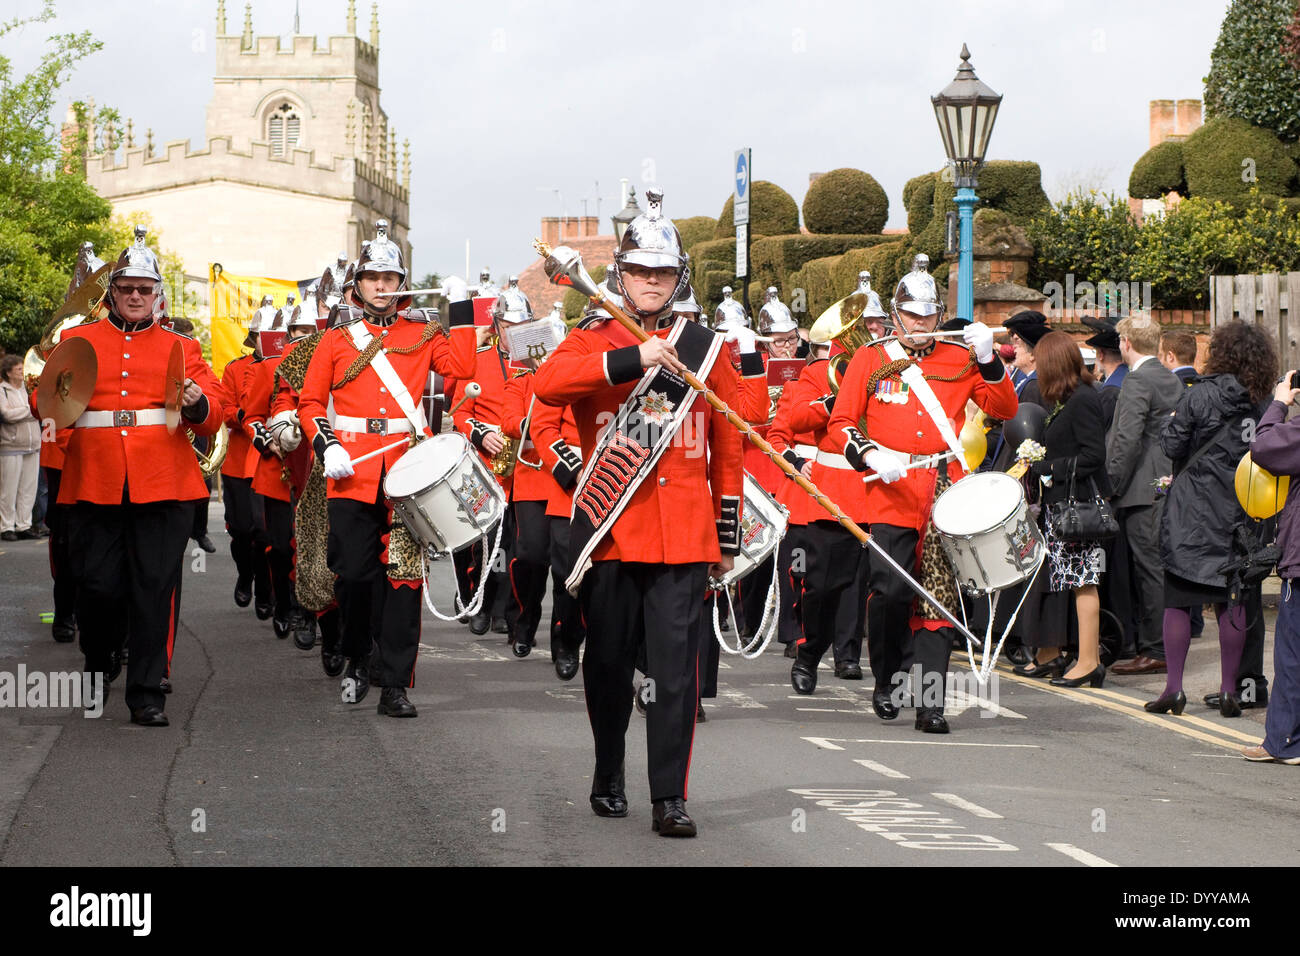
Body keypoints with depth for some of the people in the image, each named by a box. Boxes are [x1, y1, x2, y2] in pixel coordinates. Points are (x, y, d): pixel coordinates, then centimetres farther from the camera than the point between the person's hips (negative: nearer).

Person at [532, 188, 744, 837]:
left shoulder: (706, 348, 11)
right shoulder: (592, 342, 5)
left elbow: (727, 448, 15)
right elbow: (547, 384, -18)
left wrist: (728, 537, 14)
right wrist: (633, 358, -25)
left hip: (684, 535, 0)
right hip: (610, 533, 0)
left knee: (677, 667, -6)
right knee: (608, 663, 10)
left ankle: (669, 798, -4)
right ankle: (608, 779, 28)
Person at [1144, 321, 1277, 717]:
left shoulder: (1199, 395, -10)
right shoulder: (1264, 403, 0)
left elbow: (1172, 446, -8)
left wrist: (1169, 424, 11)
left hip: (1193, 510, -3)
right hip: (1241, 516, 3)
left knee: (1178, 598, 4)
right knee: (1232, 602, 8)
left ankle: (1174, 688, 0)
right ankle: (1229, 691, 8)